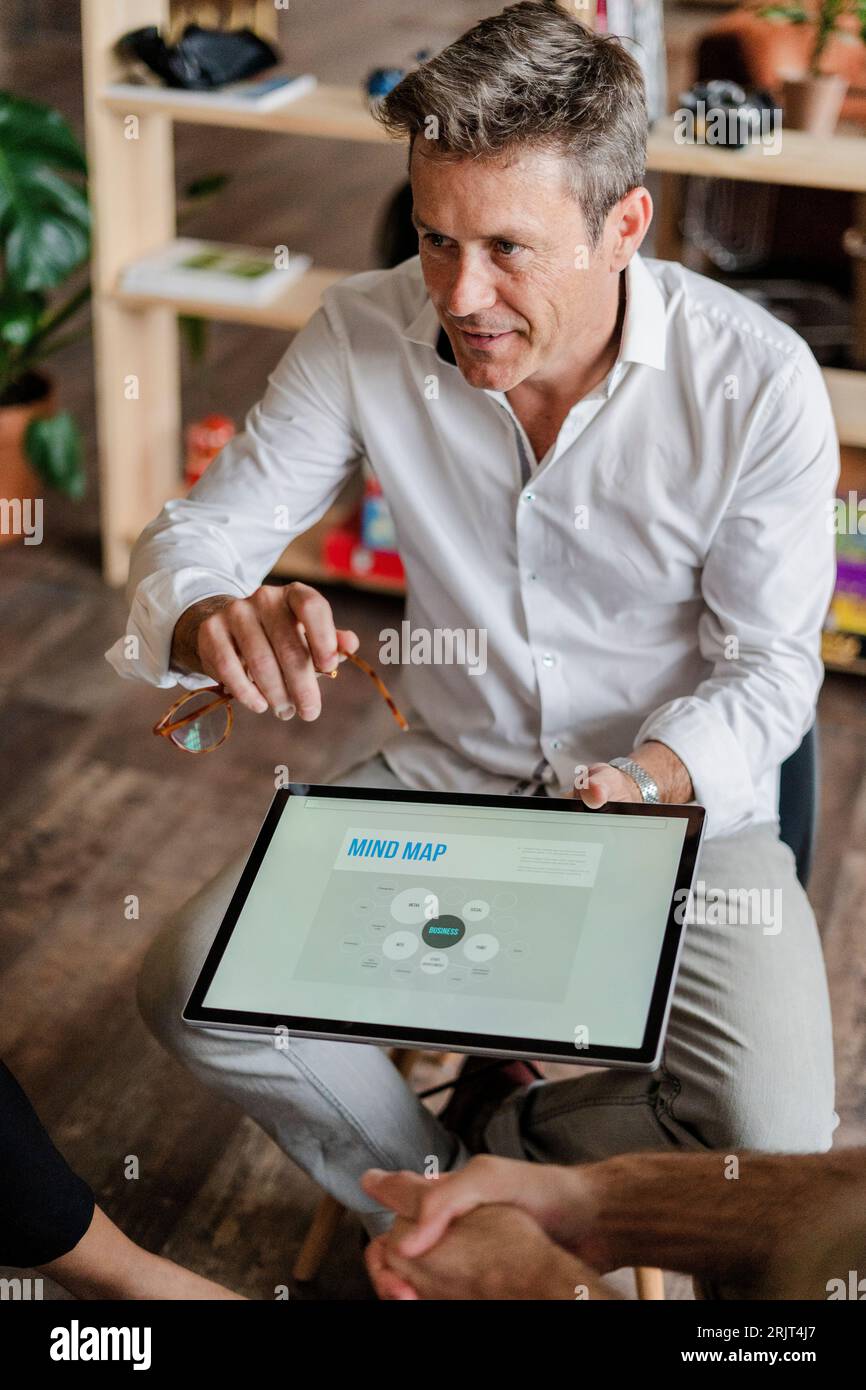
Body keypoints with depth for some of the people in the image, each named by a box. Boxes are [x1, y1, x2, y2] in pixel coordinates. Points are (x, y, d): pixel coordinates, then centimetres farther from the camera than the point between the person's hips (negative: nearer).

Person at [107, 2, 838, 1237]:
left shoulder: (756, 380, -19)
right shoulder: (367, 333, -13)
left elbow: (768, 668, -9)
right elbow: (197, 533, -5)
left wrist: (654, 783, -32)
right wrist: (211, 620, -32)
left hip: (684, 798, -2)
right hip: (446, 772, 2)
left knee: (773, 1152, -22)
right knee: (191, 988, -18)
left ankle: (491, 1147, 10)